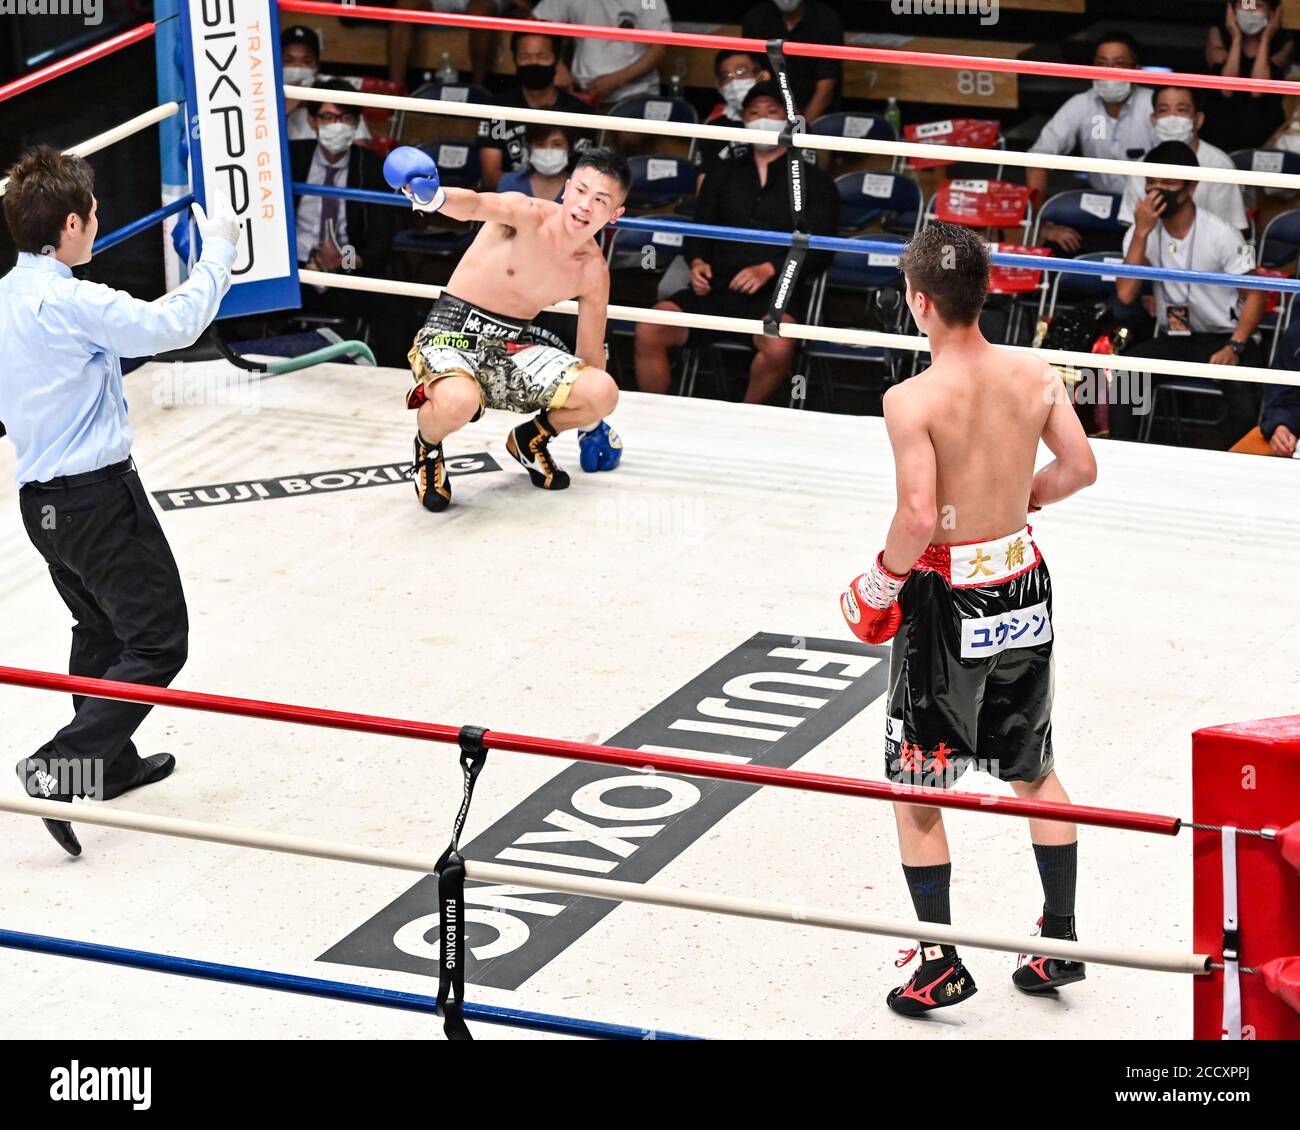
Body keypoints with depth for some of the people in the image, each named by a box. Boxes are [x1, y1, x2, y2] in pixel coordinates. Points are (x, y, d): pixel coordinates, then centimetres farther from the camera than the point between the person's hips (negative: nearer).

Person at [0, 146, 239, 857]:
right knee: (157, 642, -4)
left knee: (101, 629, 25)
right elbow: (175, 324, -18)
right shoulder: (72, 303, -21)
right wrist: (218, 250, -3)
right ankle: (62, 767, -14)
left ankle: (111, 763, 35)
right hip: (98, 493, -9)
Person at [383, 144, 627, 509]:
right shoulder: (528, 215, -17)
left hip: (510, 352, 5)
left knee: (603, 392, -18)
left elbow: (591, 357, 14)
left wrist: (592, 424, 22)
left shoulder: (594, 271, 0)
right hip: (450, 336, -5)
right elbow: (479, 205, -41)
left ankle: (530, 440, 15)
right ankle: (427, 448, -1)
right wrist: (436, 198, -64)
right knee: (458, 403, -40)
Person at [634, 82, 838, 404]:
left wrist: (769, 269, -12)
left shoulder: (814, 182, 14)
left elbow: (818, 249, 5)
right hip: (716, 288, 3)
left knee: (778, 345, -38)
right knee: (648, 329, -24)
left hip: (774, 293, -3)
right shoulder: (724, 170, 26)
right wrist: (697, 261, 2)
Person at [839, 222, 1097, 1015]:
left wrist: (881, 584, -9)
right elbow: (1080, 469, 1)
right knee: (1035, 771, 21)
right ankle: (1061, 943, 26)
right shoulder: (1033, 375, -5)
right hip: (1024, 586, 6)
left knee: (916, 788, 10)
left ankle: (943, 965, 13)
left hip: (948, 599, -5)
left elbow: (919, 517, -25)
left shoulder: (912, 401, -21)